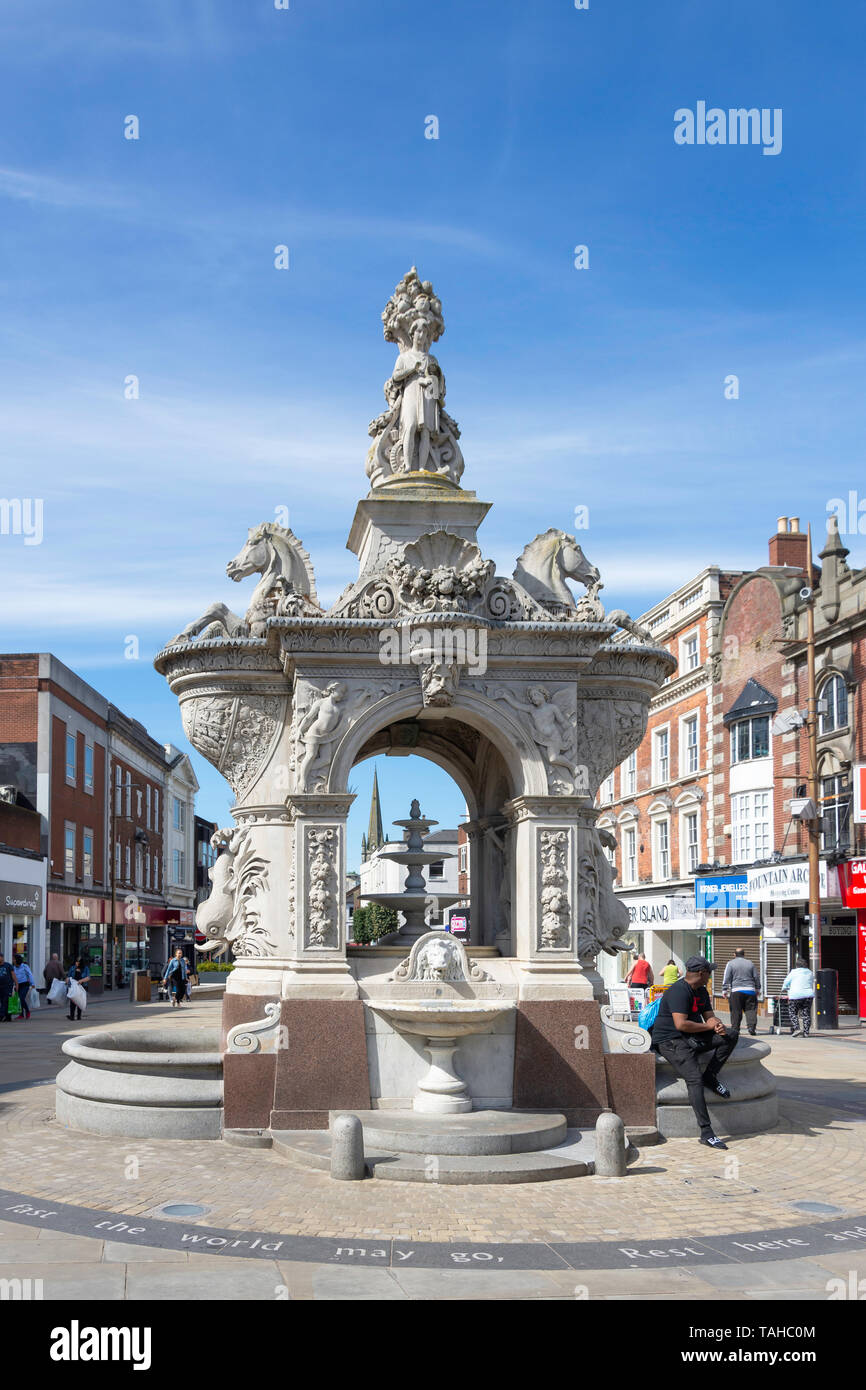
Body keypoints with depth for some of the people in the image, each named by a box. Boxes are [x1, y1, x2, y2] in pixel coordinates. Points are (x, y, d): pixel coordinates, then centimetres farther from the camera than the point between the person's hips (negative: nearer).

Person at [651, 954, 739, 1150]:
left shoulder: (701, 991, 15)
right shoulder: (679, 991, -17)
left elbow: (709, 1016, 15)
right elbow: (681, 1024, -25)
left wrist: (717, 1024, -11)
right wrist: (709, 1026, -12)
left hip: (693, 1038, 9)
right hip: (670, 1041, -9)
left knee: (731, 1036, -8)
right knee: (694, 1078, -27)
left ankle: (711, 1077, -4)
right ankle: (706, 1133, -29)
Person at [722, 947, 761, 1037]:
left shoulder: (730, 964, 3)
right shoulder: (751, 963, 11)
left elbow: (726, 979, -1)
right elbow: (757, 978, 16)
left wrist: (725, 990, 3)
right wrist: (758, 990, 27)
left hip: (736, 991, -2)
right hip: (750, 990, 2)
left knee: (736, 1012, 1)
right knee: (751, 1010, 3)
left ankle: (735, 1029, 3)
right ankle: (751, 1027, -10)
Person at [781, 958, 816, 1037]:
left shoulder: (794, 972, -1)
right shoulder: (810, 973, 12)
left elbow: (786, 982, 10)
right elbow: (812, 984, 20)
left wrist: (783, 989, 30)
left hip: (796, 996, -4)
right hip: (808, 995, 4)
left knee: (792, 1013, 4)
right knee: (806, 1014, 8)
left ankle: (797, 1029, -12)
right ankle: (806, 1032, 3)